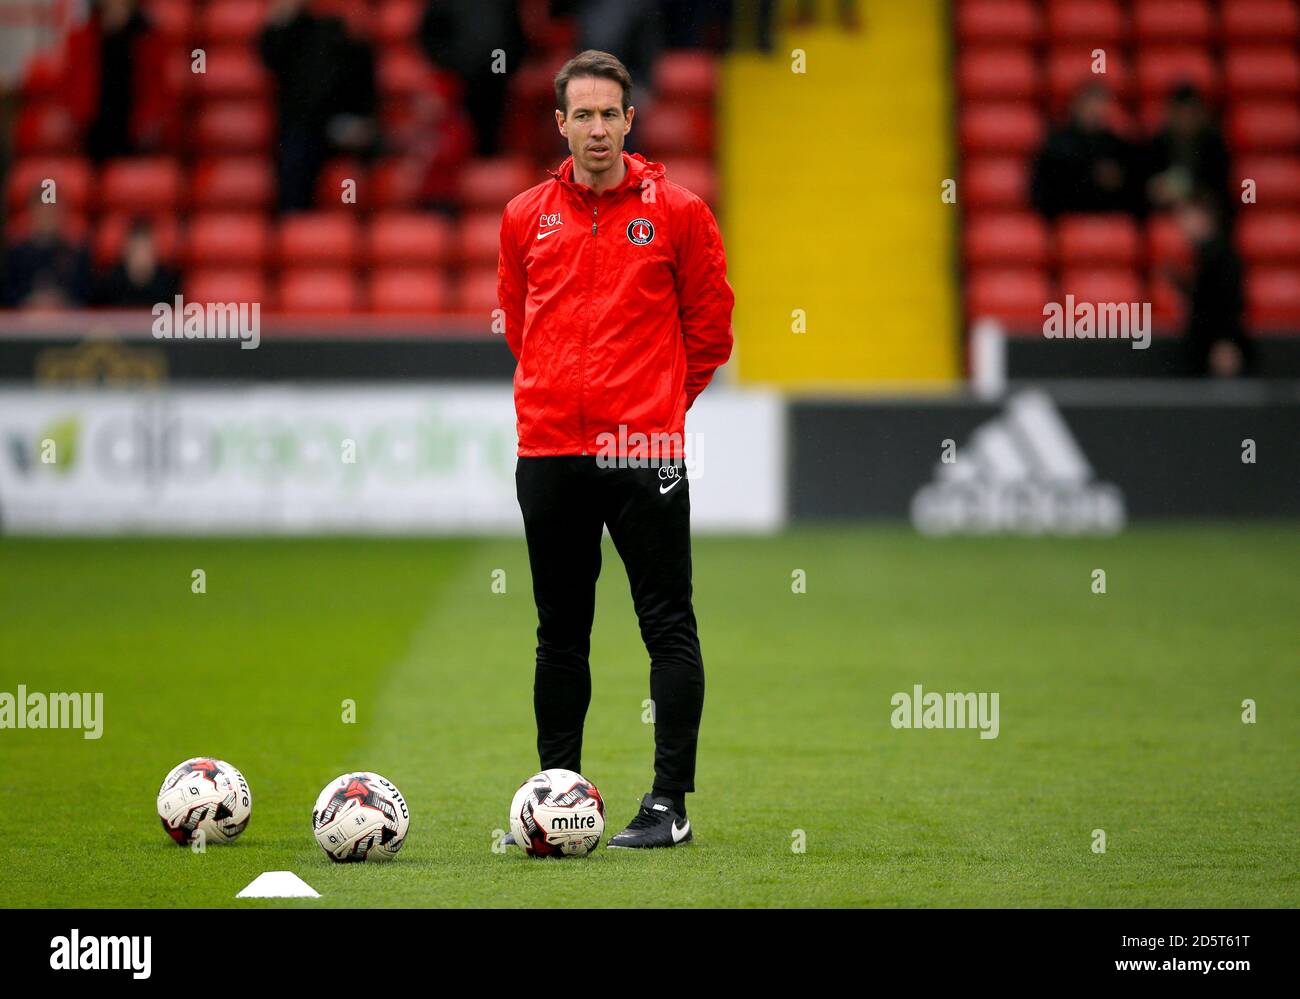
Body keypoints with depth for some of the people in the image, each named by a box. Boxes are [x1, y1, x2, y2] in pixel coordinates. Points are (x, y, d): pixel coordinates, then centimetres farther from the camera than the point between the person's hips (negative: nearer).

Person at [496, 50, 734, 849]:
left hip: (644, 452, -3)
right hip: (549, 450, 3)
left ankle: (670, 803, -1)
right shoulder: (526, 217, 8)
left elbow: (710, 324, 6)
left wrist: (659, 399, 8)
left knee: (668, 625, -4)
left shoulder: (677, 212, -1)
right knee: (560, 632, 10)